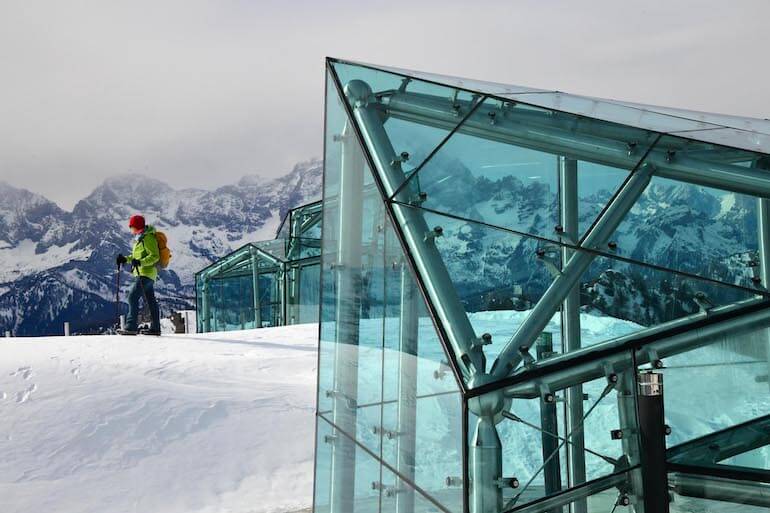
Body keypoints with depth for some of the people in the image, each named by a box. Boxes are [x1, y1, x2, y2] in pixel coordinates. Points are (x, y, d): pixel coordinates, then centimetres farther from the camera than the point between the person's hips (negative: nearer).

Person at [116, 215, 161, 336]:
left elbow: (155, 256, -20)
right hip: (144, 273, 10)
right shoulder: (140, 238, 18)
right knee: (150, 300, 10)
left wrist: (140, 262, -30)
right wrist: (126, 259, 16)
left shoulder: (148, 238, -13)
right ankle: (155, 328, 14)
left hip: (146, 273, -10)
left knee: (133, 297, -13)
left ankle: (131, 327, -14)